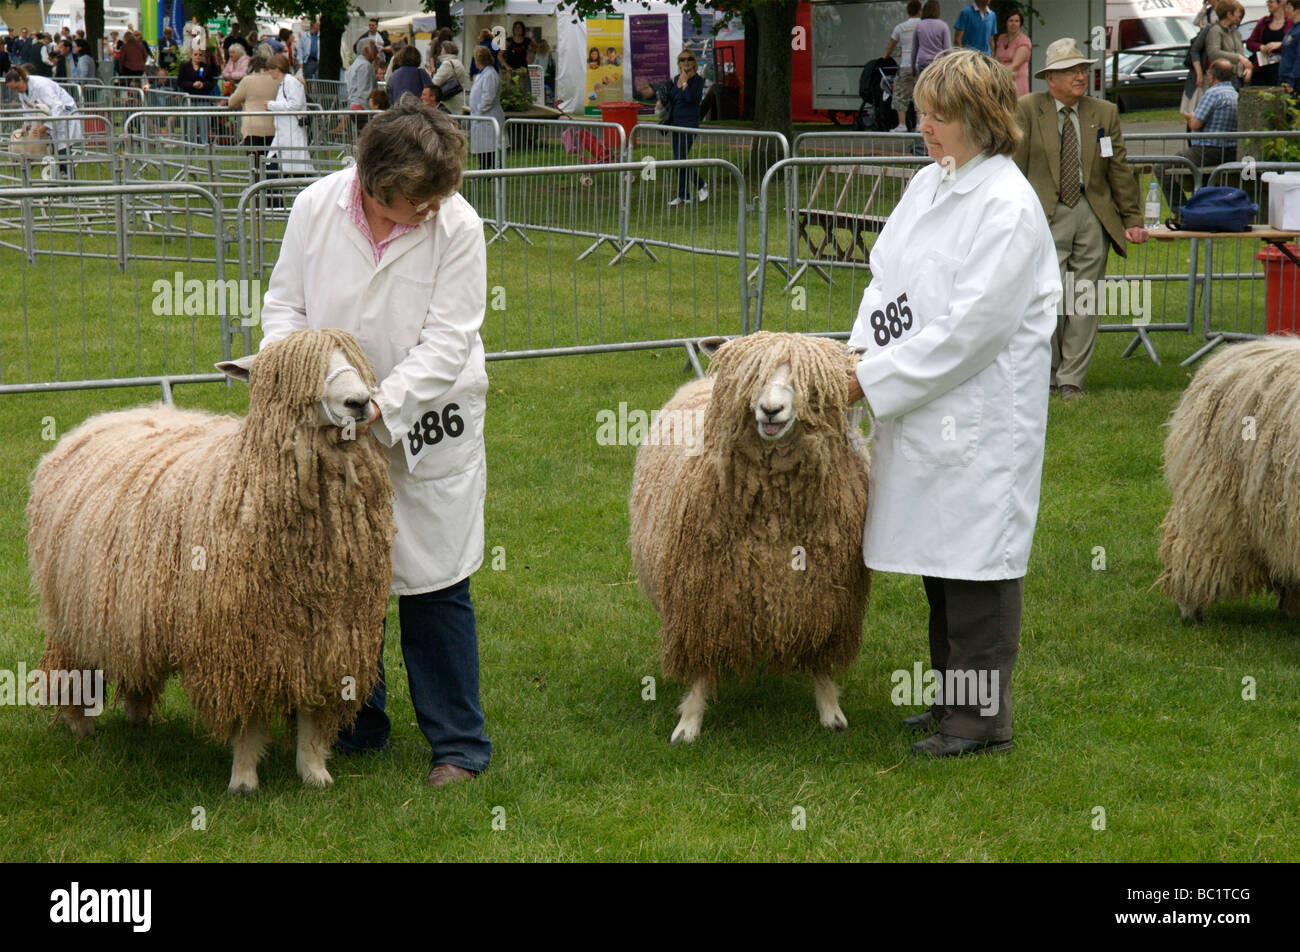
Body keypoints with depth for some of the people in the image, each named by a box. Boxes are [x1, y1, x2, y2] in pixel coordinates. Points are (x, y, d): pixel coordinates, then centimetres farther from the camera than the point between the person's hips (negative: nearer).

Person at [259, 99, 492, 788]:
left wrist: (382, 403, -26)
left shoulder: (457, 227, -15)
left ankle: (458, 744, 11)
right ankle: (359, 727, 29)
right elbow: (284, 304, 2)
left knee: (435, 588, 0)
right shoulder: (316, 207, -8)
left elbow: (446, 343, -16)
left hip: (426, 433, -3)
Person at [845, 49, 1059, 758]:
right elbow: (887, 272, 15)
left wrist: (876, 379, -17)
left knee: (976, 563, -2)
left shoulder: (1009, 209, -17)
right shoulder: (929, 183, 10)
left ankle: (982, 723, 6)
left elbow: (970, 327, -21)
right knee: (939, 564, 16)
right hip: (923, 408, 9)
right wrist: (862, 347, -3)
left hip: (982, 419, -9)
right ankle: (951, 697, 28)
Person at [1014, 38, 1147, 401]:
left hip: (1093, 216, 3)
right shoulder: (1027, 110, 1)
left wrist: (1132, 220, 10)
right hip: (1046, 215, -3)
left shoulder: (1105, 113, 10)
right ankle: (1046, 375, 9)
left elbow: (1120, 170, 13)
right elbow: (1015, 168, 2)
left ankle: (1071, 381, 8)